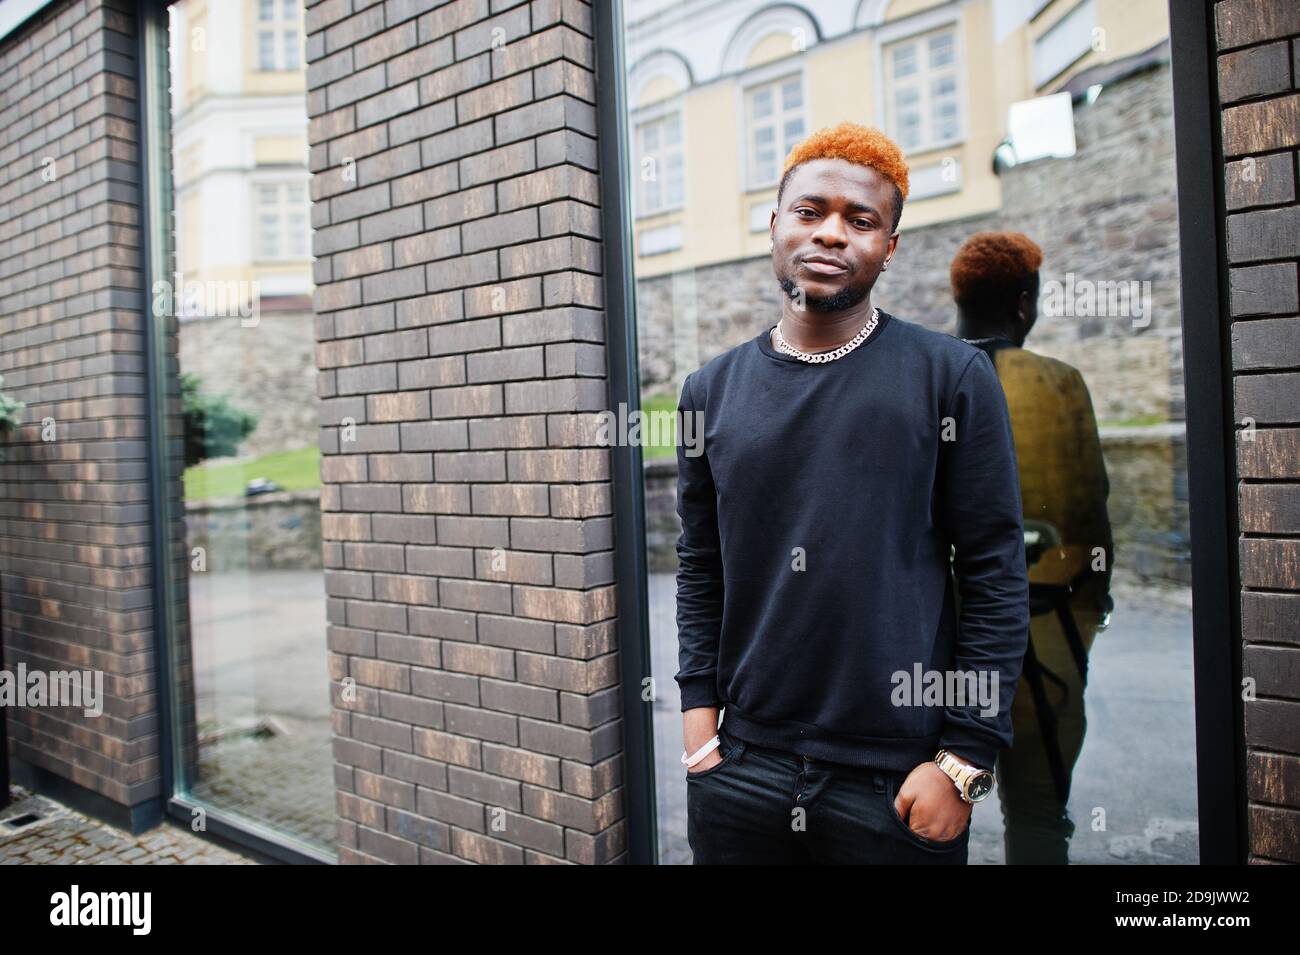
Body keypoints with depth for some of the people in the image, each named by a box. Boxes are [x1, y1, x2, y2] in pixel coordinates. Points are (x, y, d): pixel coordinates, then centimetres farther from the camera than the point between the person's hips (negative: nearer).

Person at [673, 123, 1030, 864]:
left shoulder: (953, 376, -5)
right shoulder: (712, 391, 4)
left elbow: (996, 577, -6)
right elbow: (701, 567, 8)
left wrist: (966, 759, -8)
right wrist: (699, 705, 2)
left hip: (899, 782, -2)